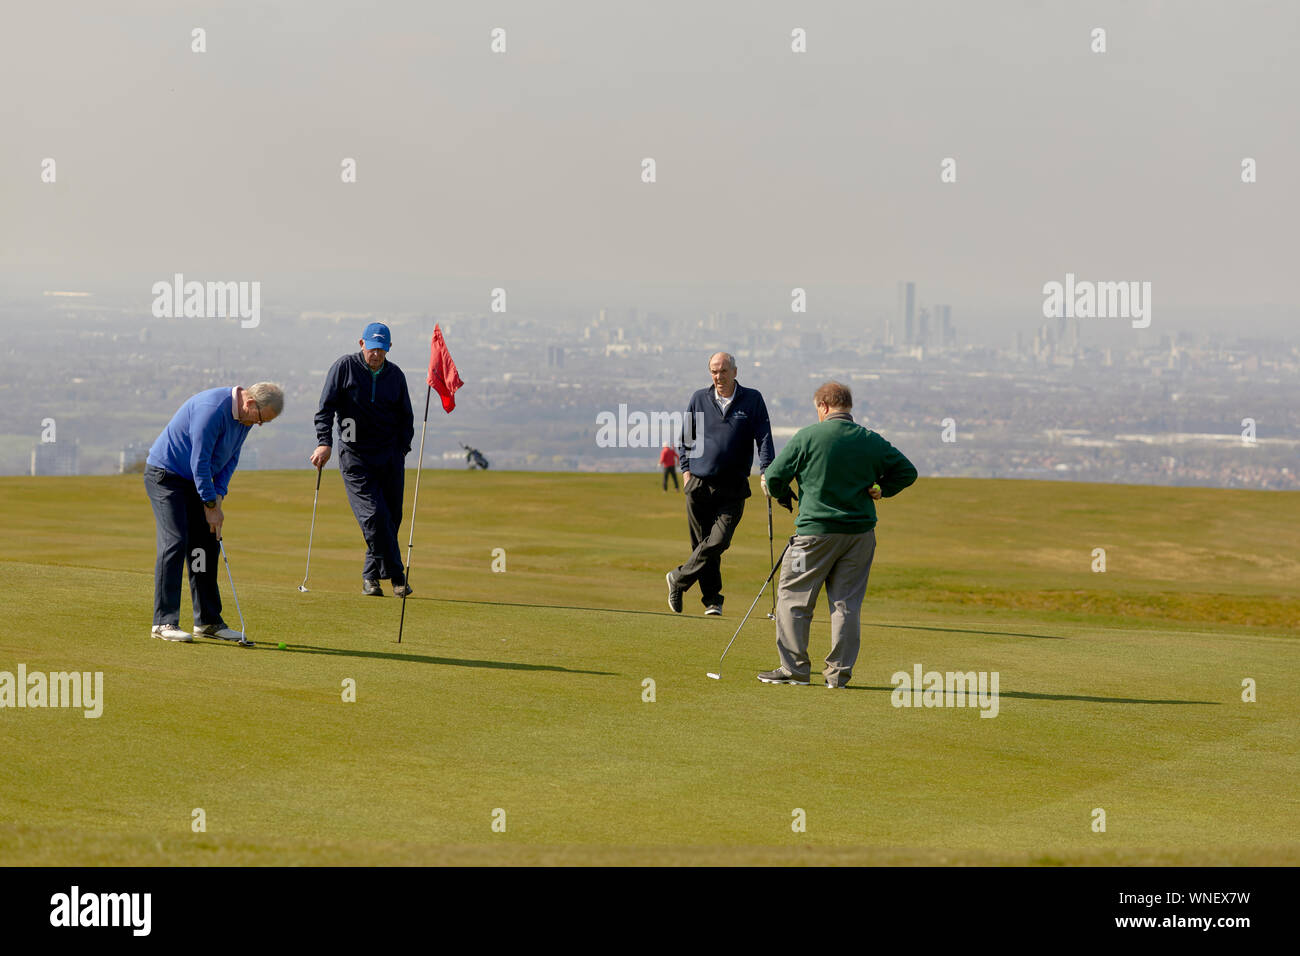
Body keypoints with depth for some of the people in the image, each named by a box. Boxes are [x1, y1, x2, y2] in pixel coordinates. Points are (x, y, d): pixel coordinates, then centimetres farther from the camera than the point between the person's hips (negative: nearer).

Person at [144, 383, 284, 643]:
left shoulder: (244, 416, 1)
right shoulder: (213, 409, -28)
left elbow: (231, 457, 11)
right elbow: (200, 461, -26)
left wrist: (219, 494, -3)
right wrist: (211, 506, -20)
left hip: (194, 481, 9)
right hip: (165, 475, -9)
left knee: (207, 545, 6)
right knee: (174, 543, -16)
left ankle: (208, 621, 11)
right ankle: (164, 622, -15)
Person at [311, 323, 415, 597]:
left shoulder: (395, 375, 9)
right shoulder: (344, 368, -1)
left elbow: (406, 417, 19)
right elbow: (326, 408, -4)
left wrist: (402, 449, 7)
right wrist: (324, 442, -17)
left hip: (390, 457, 4)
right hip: (355, 458, -4)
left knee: (392, 517, 0)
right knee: (374, 516, -15)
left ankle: (371, 575, 14)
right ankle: (396, 575, -8)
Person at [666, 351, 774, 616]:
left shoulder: (752, 400, 2)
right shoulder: (699, 399, 7)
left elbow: (764, 438, -1)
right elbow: (684, 439, 16)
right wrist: (686, 470, 6)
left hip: (733, 488, -2)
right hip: (698, 485, 2)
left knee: (718, 541, -13)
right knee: (702, 543, 4)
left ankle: (680, 578, 5)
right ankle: (712, 598, 16)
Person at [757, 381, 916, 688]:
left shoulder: (807, 437, -7)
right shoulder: (872, 441, 4)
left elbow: (774, 476, -4)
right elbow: (907, 471, 9)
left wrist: (784, 498, 15)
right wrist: (882, 490, 13)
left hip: (816, 531, -4)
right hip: (861, 532, 4)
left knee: (793, 597, 8)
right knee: (847, 603, 8)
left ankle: (795, 668, 7)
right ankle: (839, 672, 7)